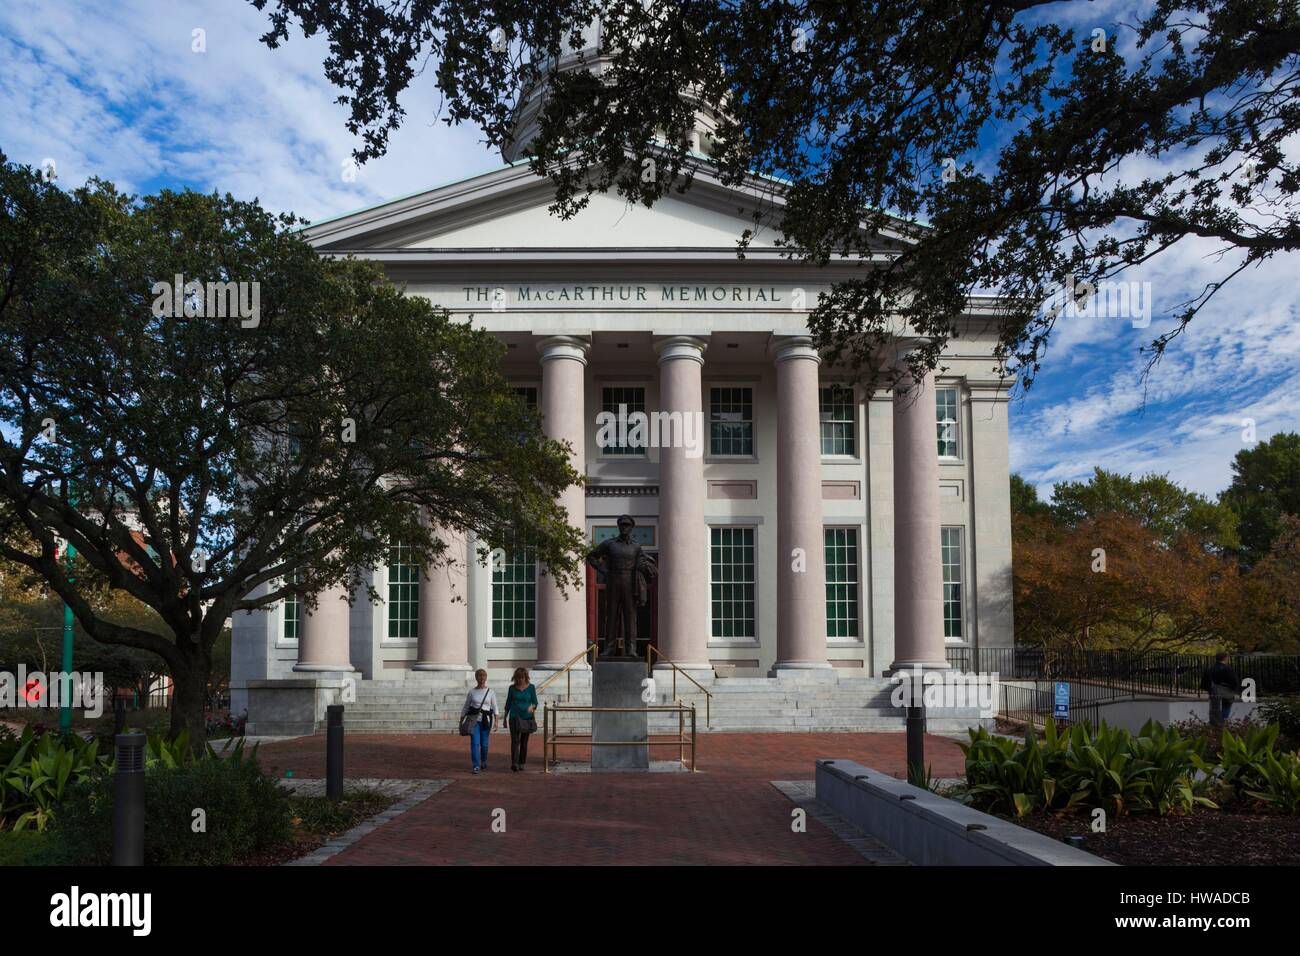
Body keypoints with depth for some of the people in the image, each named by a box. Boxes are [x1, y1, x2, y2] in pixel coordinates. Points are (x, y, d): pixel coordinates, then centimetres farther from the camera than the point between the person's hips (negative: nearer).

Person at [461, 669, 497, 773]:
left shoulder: (490, 692, 5)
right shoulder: (472, 692, 5)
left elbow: (494, 707, 3)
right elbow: (465, 707, 12)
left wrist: (496, 720, -8)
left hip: (486, 720, 0)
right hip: (474, 719, 0)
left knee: (484, 744, 4)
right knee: (475, 743, -11)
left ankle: (484, 761, 31)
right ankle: (476, 766, -8)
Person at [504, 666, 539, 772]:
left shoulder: (531, 687, 2)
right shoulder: (512, 688, 3)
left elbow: (535, 702, 4)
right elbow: (508, 703, 10)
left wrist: (532, 707, -19)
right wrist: (505, 718, 10)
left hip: (527, 718, 1)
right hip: (514, 717, -1)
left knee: (524, 741, 7)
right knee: (515, 740, -12)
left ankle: (521, 763, 19)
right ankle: (514, 763, -21)